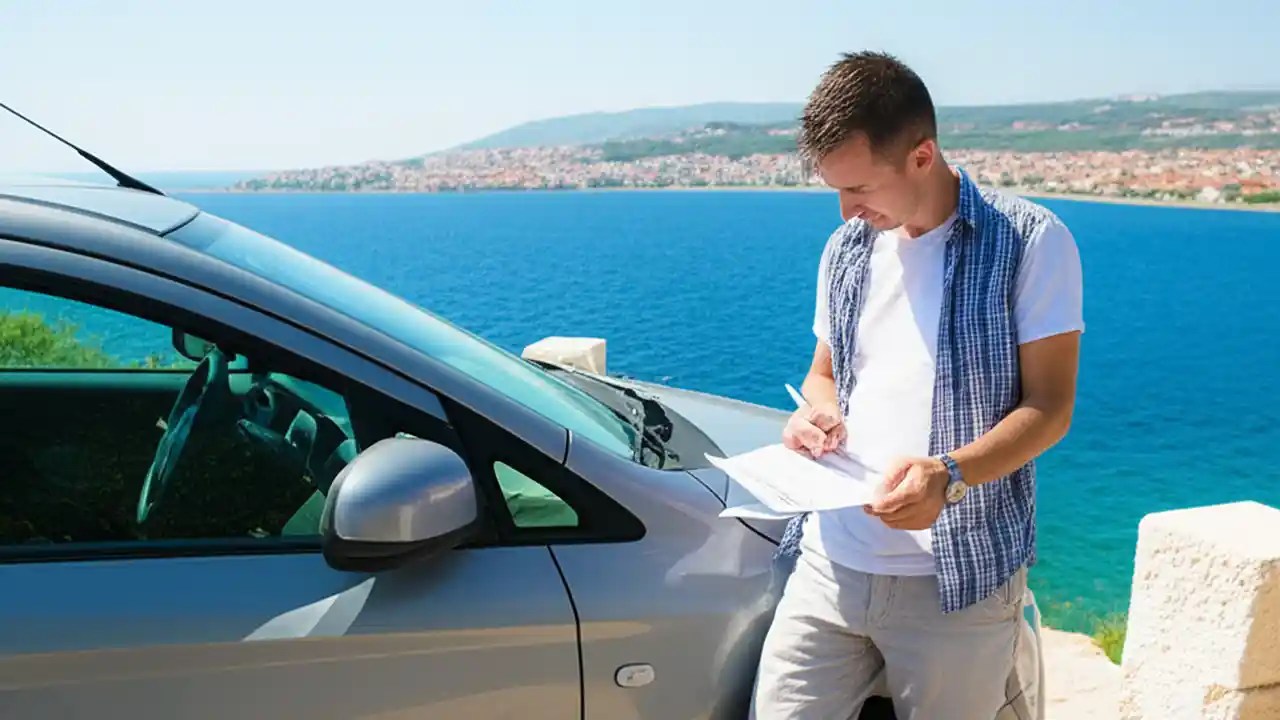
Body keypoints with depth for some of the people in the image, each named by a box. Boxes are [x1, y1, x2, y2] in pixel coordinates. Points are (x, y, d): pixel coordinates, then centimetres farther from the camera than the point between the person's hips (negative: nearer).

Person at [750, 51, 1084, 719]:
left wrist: (949, 475, -25)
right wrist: (817, 413, -3)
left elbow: (1049, 405, -8)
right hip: (829, 563, 4)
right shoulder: (845, 247, 10)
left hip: (961, 577, -4)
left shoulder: (1031, 241, -6)